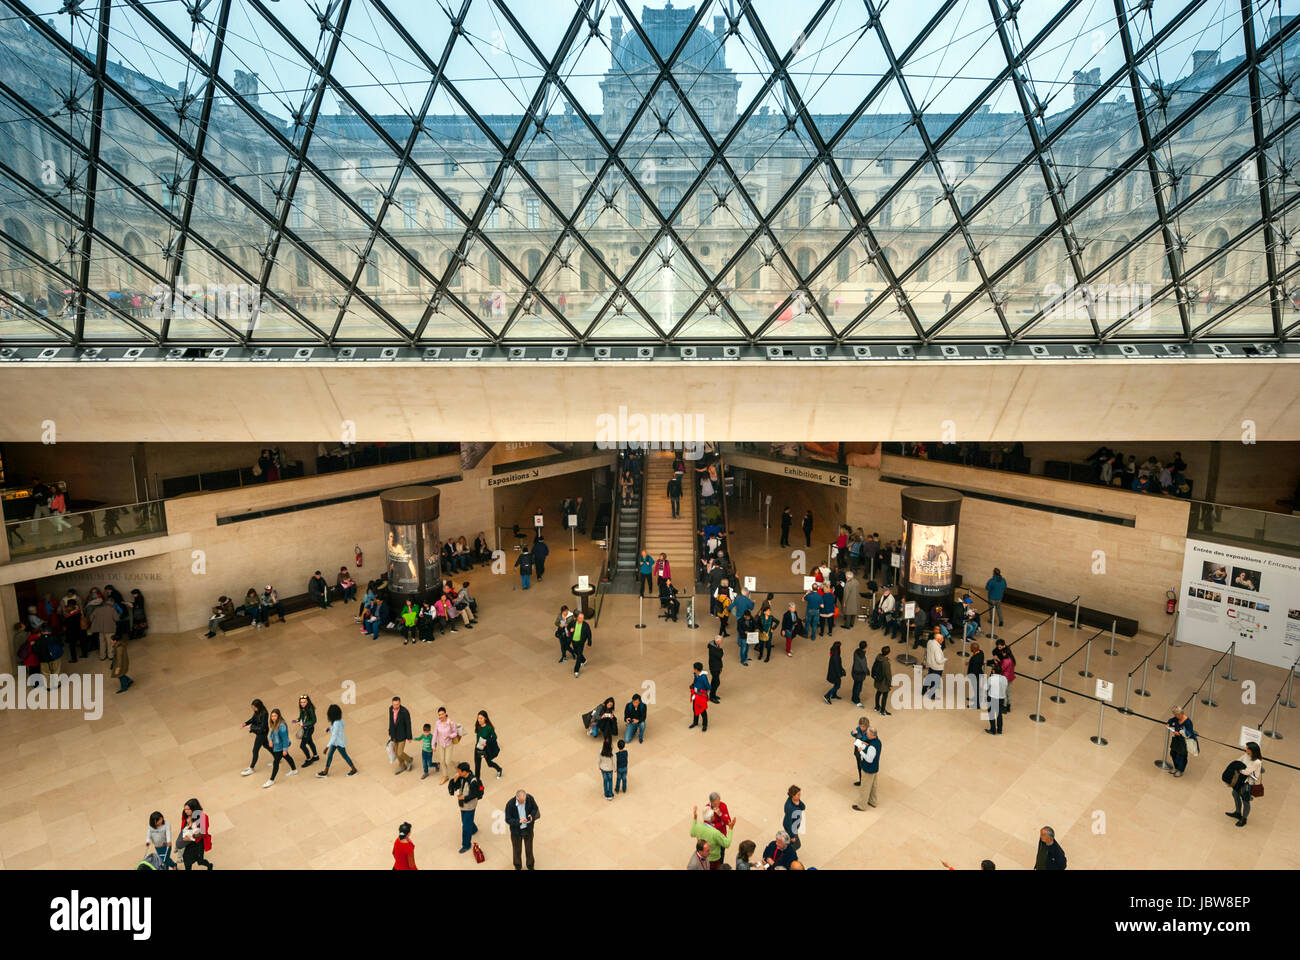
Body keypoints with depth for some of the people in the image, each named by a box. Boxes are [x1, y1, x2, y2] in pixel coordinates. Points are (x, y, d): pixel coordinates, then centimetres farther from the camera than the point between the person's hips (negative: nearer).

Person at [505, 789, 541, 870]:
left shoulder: (529, 798, -22)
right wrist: (518, 821, -36)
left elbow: (535, 808, -4)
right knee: (517, 850, 21)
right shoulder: (510, 804, -28)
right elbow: (508, 820, -20)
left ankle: (530, 866, 49)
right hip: (516, 831, -1)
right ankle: (518, 866, 50)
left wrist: (532, 815, -25)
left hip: (528, 829, 2)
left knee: (529, 848, 22)